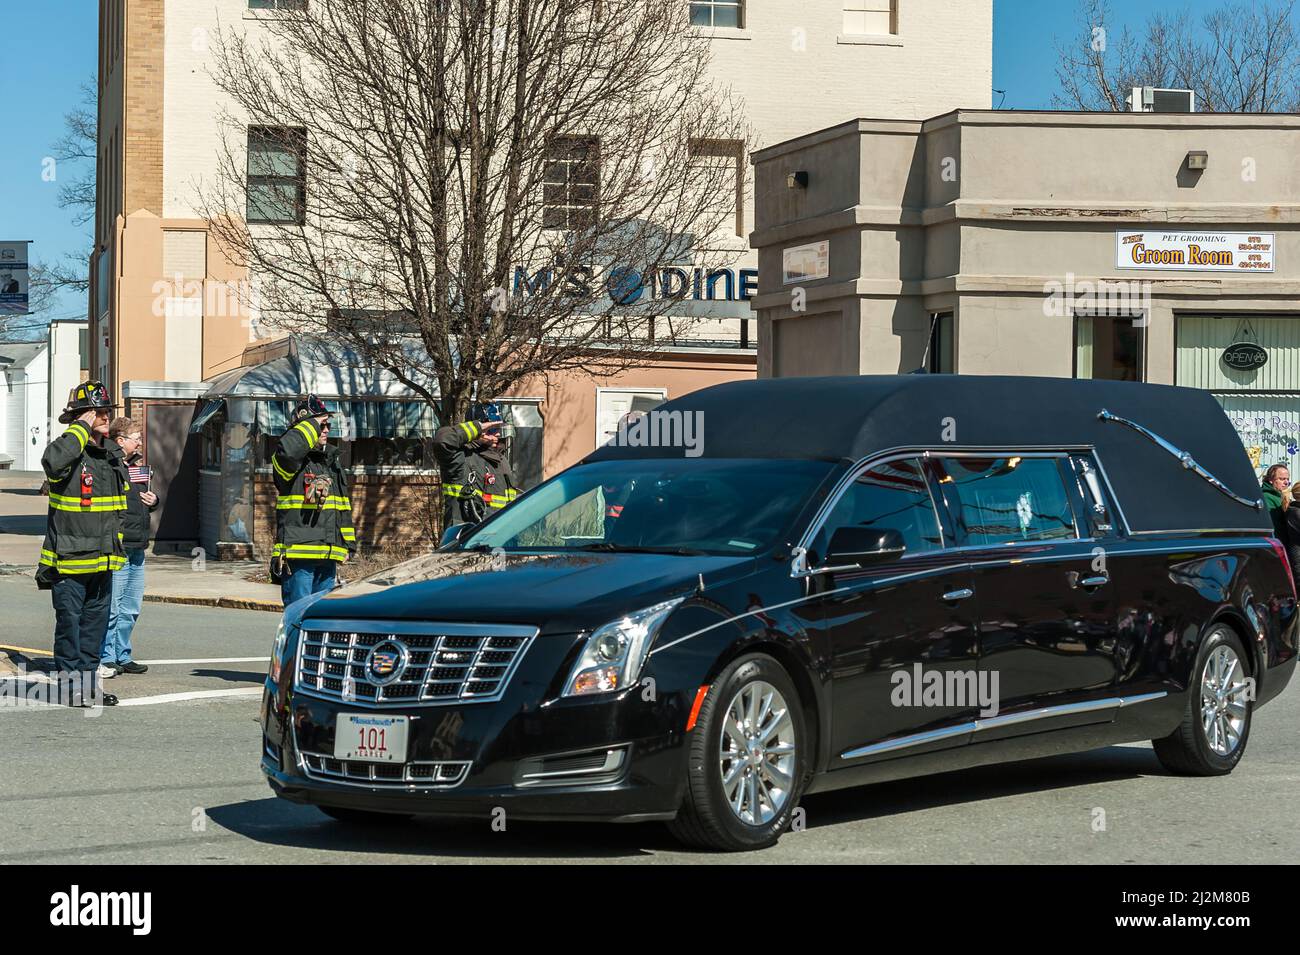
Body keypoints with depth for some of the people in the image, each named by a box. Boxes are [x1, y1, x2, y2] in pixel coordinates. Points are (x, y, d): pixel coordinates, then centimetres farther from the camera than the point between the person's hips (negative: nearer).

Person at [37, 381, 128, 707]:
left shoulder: (112, 460, 14)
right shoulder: (70, 454, -11)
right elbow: (53, 462, -38)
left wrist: (115, 547, 23)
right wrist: (81, 428, -25)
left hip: (102, 561, 7)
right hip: (69, 559, -7)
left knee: (96, 620, 13)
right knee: (69, 621, -2)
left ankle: (90, 679, 21)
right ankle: (70, 683, 5)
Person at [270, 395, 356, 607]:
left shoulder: (332, 462, 20)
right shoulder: (293, 462, -6)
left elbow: (343, 508, 25)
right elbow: (287, 450, -33)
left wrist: (347, 545, 20)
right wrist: (312, 424, -18)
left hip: (328, 557, 8)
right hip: (298, 553, -8)